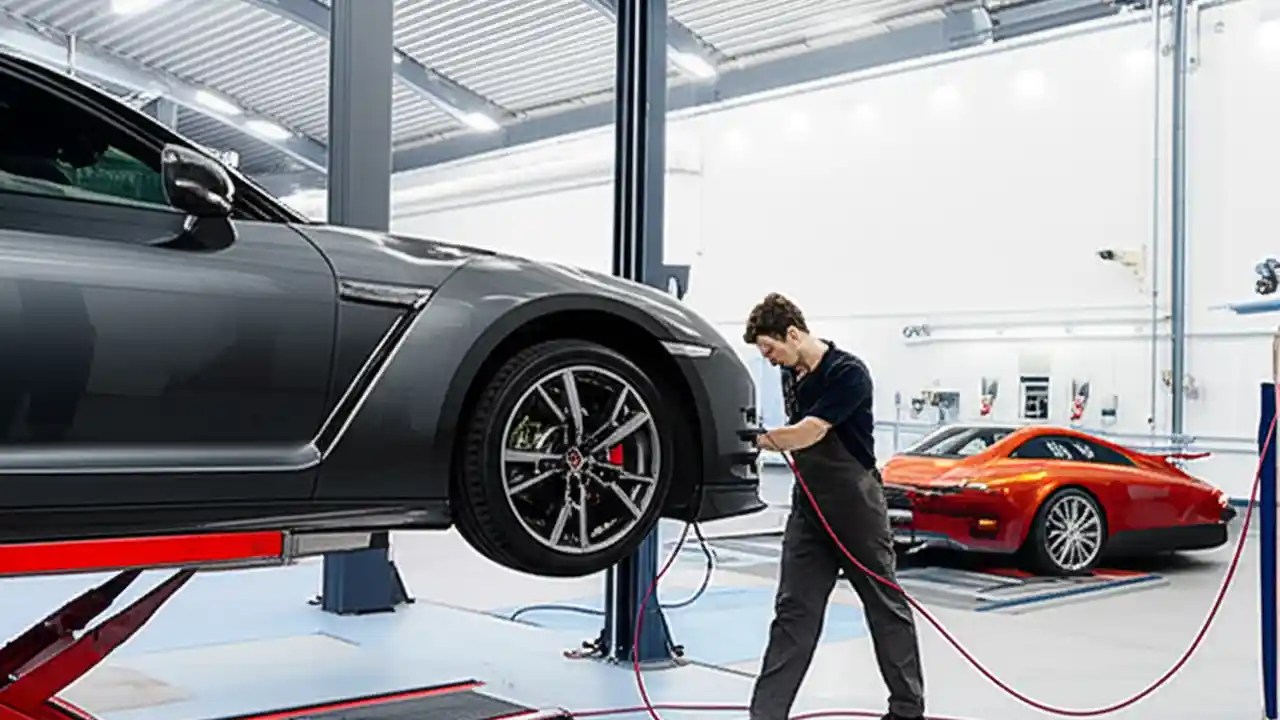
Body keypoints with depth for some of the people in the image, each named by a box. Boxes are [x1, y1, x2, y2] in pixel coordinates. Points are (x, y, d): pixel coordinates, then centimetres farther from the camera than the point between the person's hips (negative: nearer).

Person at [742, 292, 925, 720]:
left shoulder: (848, 373, -18)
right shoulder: (791, 375, 8)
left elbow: (809, 433, -25)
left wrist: (754, 439, -18)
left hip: (856, 508, -7)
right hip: (808, 508, 7)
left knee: (885, 606, 7)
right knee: (793, 612, 2)